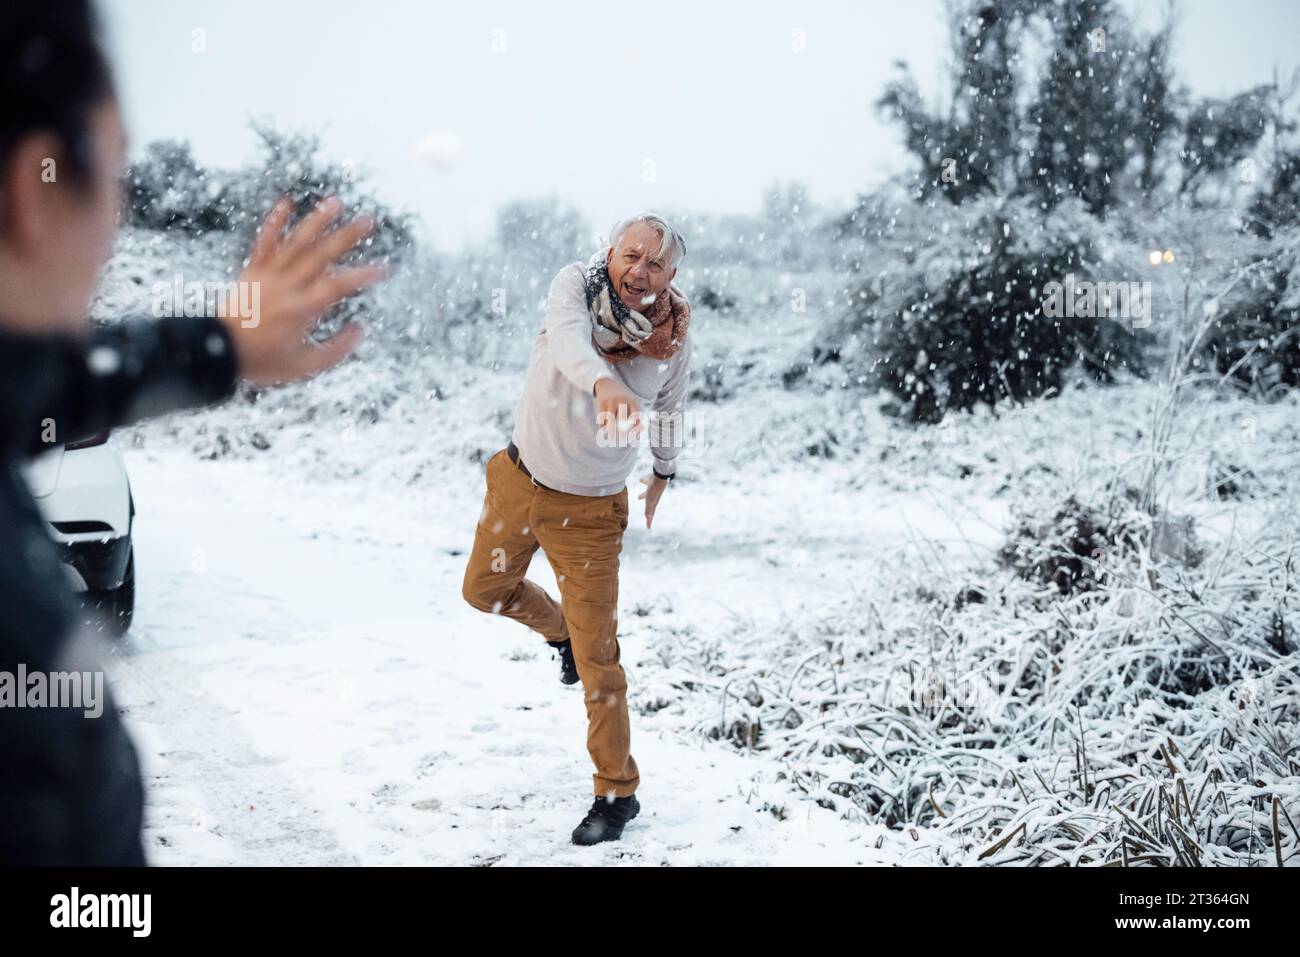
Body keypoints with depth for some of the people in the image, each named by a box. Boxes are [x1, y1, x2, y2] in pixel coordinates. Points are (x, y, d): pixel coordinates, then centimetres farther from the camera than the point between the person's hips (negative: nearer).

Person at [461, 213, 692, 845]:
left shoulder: (674, 339, -15)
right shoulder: (576, 284, -19)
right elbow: (567, 338, -43)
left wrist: (665, 471, 24)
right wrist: (604, 382, -65)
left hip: (590, 509, -2)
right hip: (519, 481, 3)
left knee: (599, 661, -2)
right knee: (484, 591, 24)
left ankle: (617, 794, 13)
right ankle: (560, 630, 53)